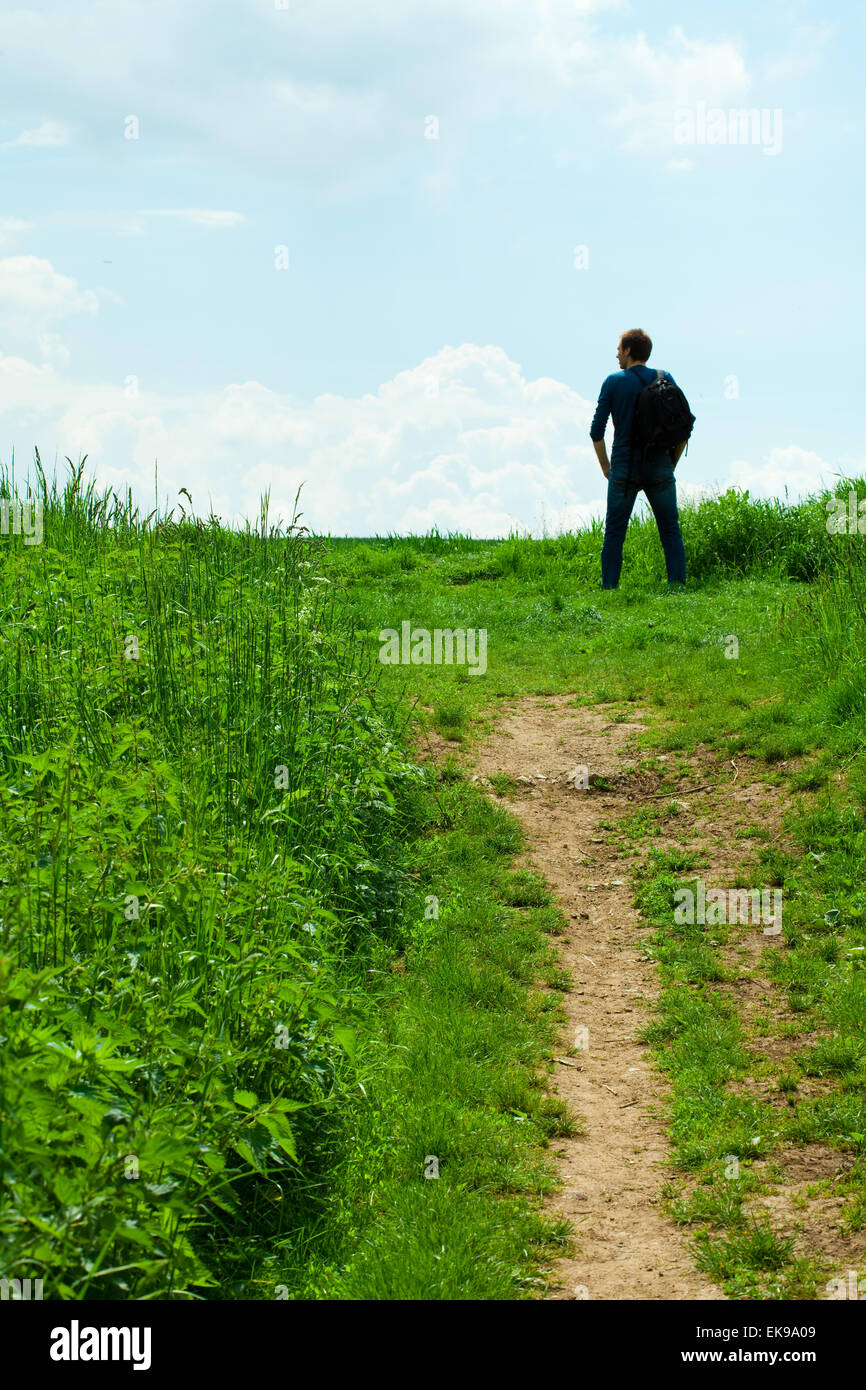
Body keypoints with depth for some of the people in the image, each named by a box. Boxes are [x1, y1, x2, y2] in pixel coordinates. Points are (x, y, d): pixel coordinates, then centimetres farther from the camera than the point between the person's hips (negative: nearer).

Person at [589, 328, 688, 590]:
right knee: (670, 530, 6)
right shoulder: (666, 379, 6)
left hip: (624, 466, -2)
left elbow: (596, 431, -1)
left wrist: (605, 465, 10)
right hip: (660, 466, 2)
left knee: (614, 532, 3)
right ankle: (677, 583, -2)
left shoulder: (614, 382, 0)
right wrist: (673, 461, 14)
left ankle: (609, 587, -2)